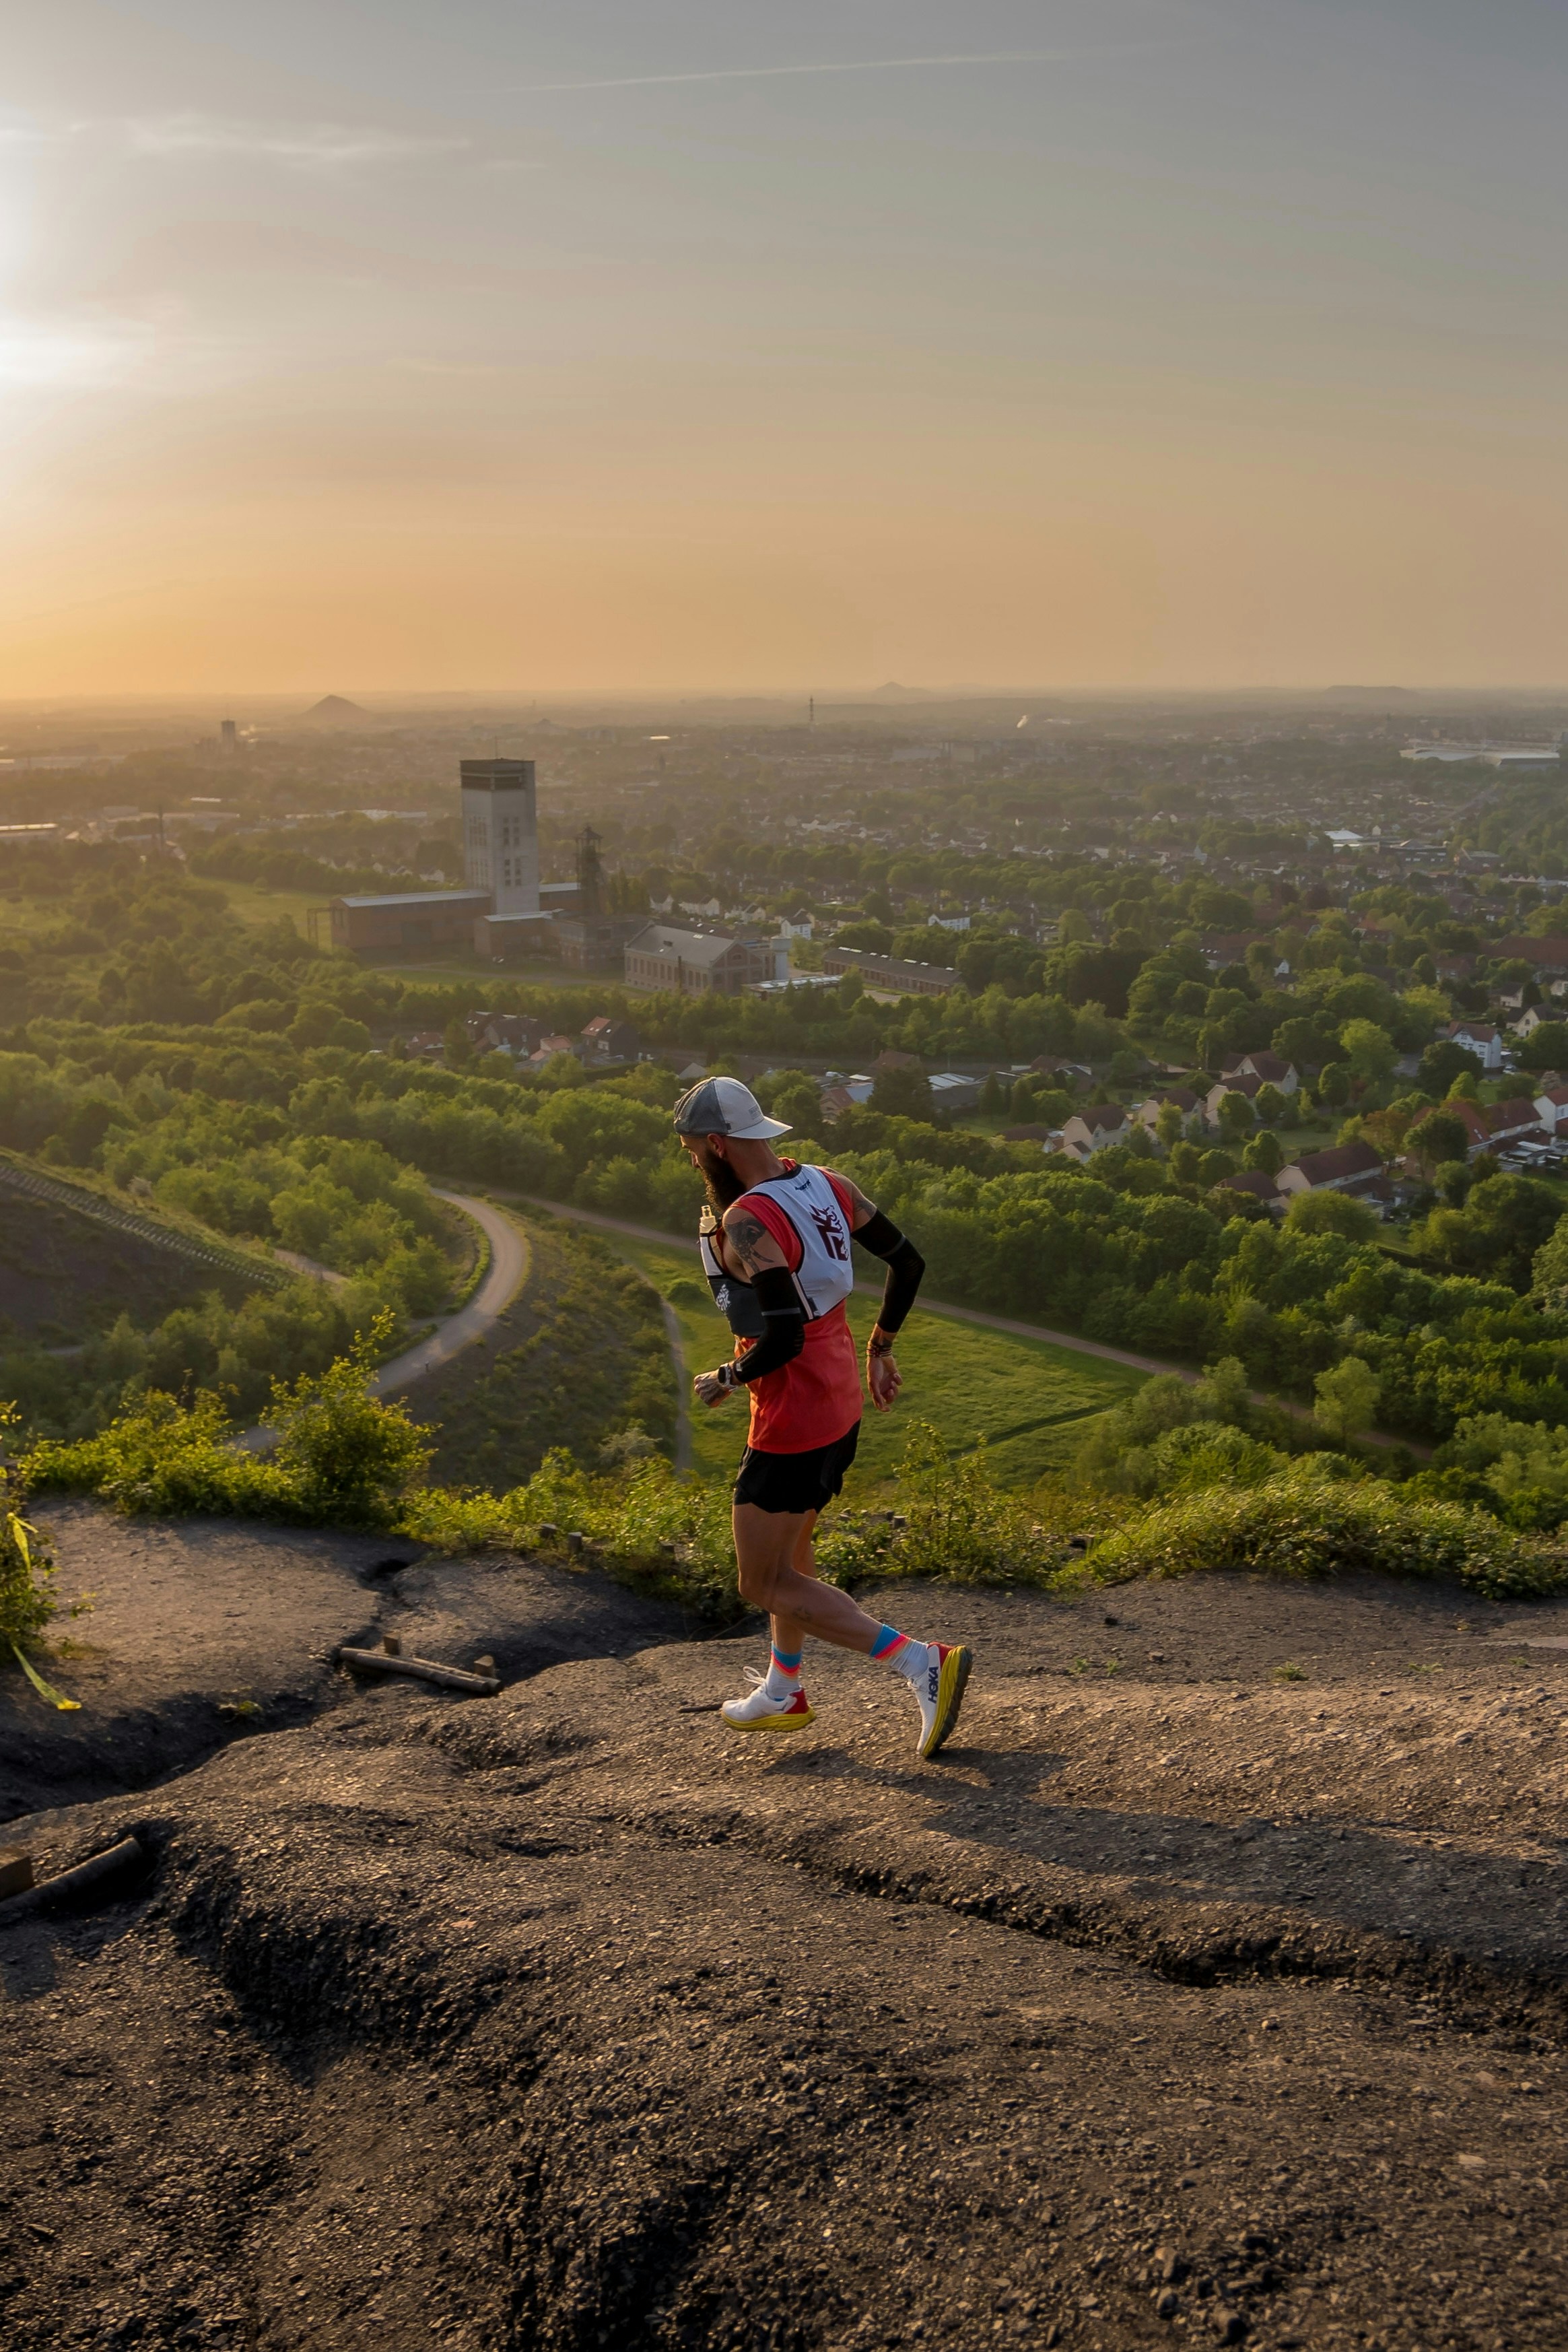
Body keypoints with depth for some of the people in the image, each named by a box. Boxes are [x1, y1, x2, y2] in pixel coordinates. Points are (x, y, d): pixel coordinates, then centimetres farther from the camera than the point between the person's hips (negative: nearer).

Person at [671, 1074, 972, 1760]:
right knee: (789, 1548, 26)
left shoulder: (744, 1225, -23)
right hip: (842, 1402, 9)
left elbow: (784, 1337, -31)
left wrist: (725, 1379, -13)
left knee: (766, 1586, 2)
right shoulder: (826, 1185, 2)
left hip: (791, 1418, -9)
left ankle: (923, 1662, -7)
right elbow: (907, 1262, 8)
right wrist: (880, 1350, 20)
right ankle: (782, 1693, 44)